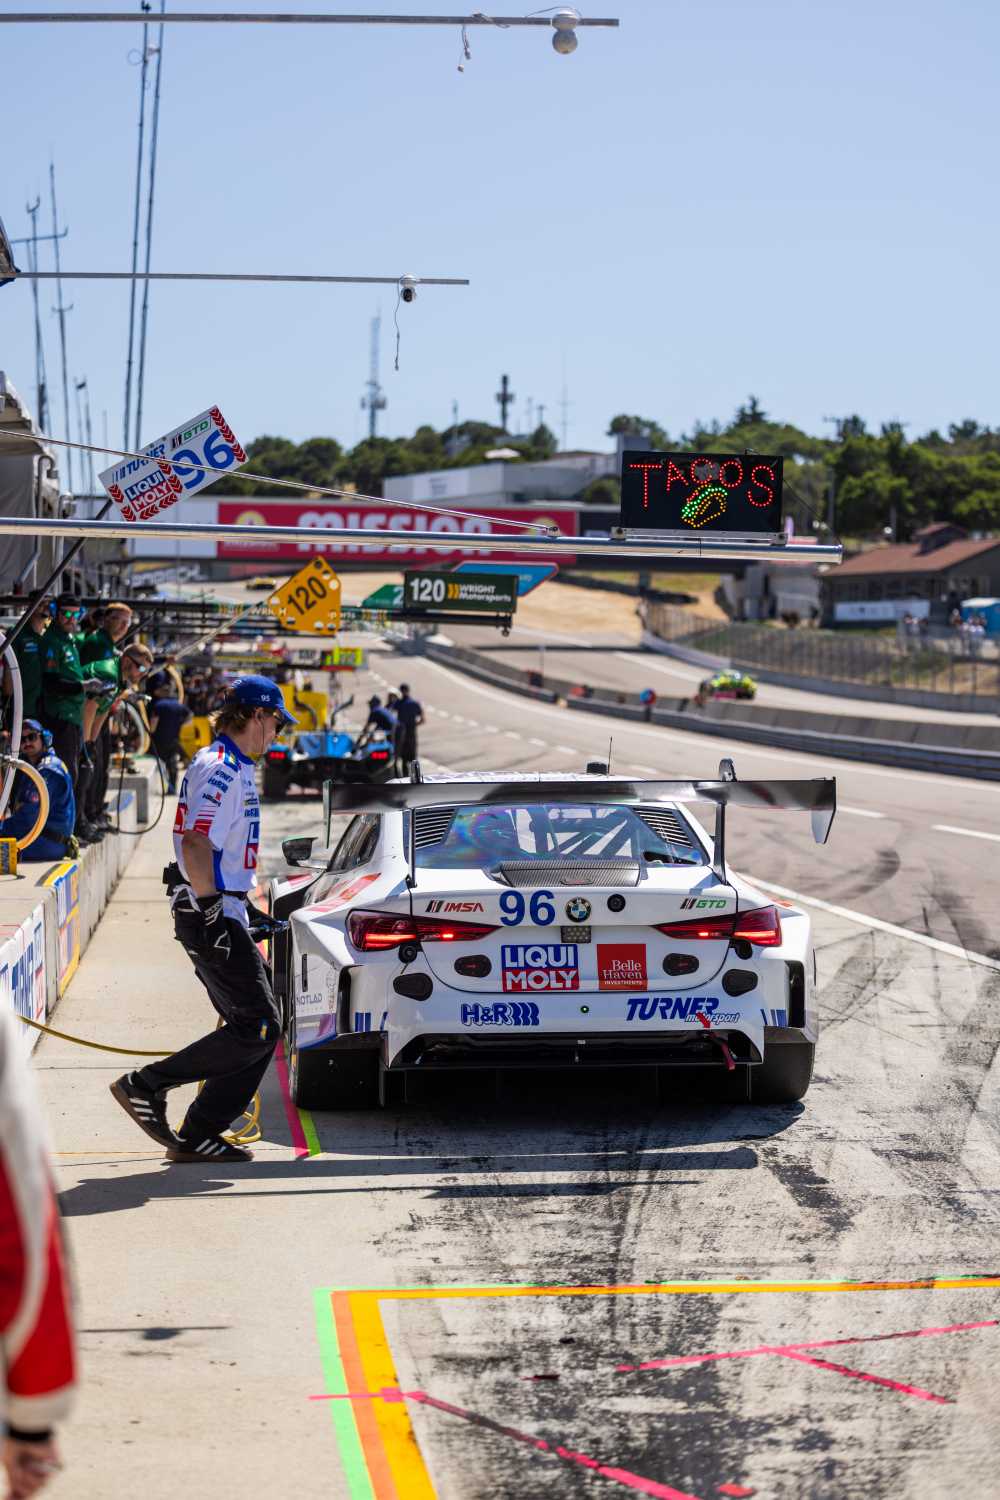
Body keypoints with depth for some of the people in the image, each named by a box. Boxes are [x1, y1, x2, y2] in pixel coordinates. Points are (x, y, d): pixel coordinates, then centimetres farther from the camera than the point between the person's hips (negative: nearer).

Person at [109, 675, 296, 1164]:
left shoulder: (234, 769, 19)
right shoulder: (222, 770, -15)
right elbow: (195, 845, -25)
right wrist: (212, 912, -25)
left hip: (223, 912, 11)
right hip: (212, 916, -11)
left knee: (259, 1026, 8)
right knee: (257, 1027, -12)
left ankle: (196, 1136, 8)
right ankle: (146, 1086, -6)